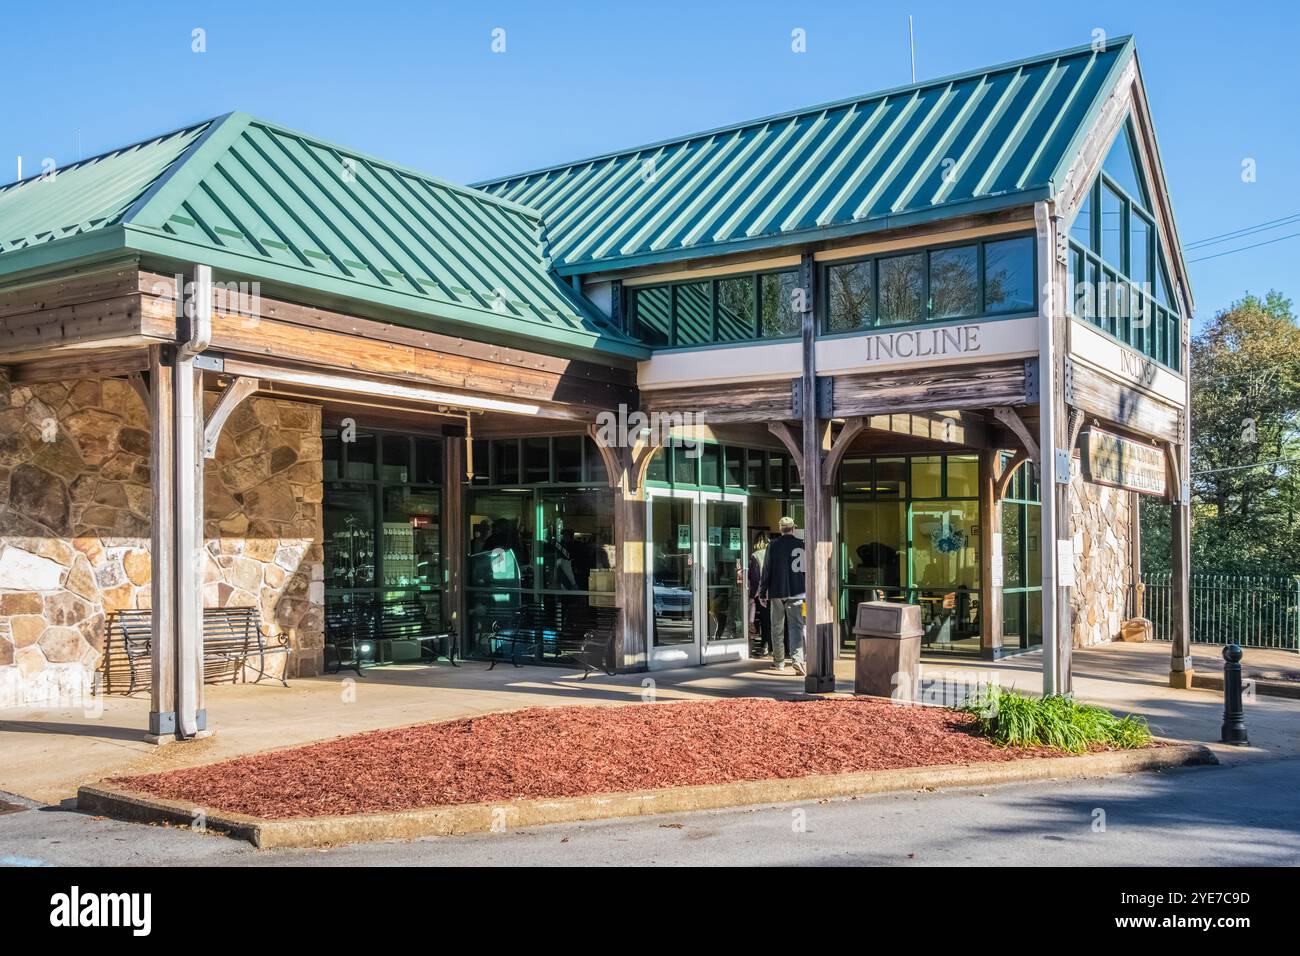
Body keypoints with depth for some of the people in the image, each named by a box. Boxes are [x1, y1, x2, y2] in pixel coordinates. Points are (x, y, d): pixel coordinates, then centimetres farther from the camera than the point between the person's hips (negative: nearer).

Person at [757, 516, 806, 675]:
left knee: (777, 627, 12)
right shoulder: (801, 545, -1)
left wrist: (763, 593, 5)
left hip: (777, 592, 0)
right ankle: (797, 660, -17)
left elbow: (766, 571, -1)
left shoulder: (773, 546, -3)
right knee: (796, 627, -2)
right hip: (796, 592, 0)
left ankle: (779, 662, 17)